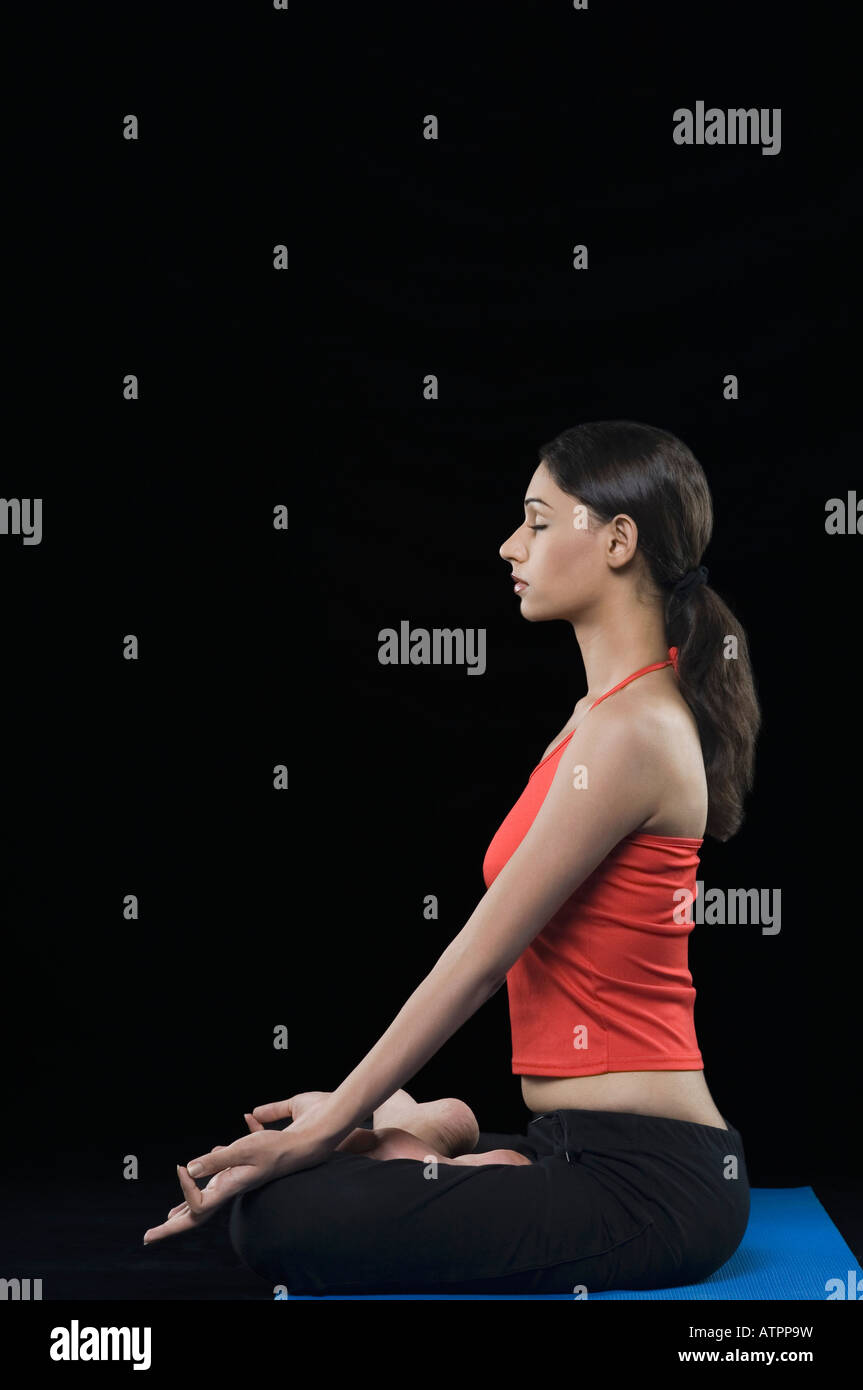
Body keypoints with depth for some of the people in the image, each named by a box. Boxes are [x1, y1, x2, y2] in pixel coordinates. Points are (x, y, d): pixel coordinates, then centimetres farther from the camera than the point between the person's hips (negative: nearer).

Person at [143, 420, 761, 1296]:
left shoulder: (631, 730, -17)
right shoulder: (607, 715, 13)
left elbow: (479, 958, -17)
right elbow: (497, 954, 15)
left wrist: (330, 1125, -10)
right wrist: (352, 1103, 13)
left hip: (646, 1182, -9)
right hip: (583, 1149, 9)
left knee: (280, 1220, -20)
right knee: (272, 1191, 7)